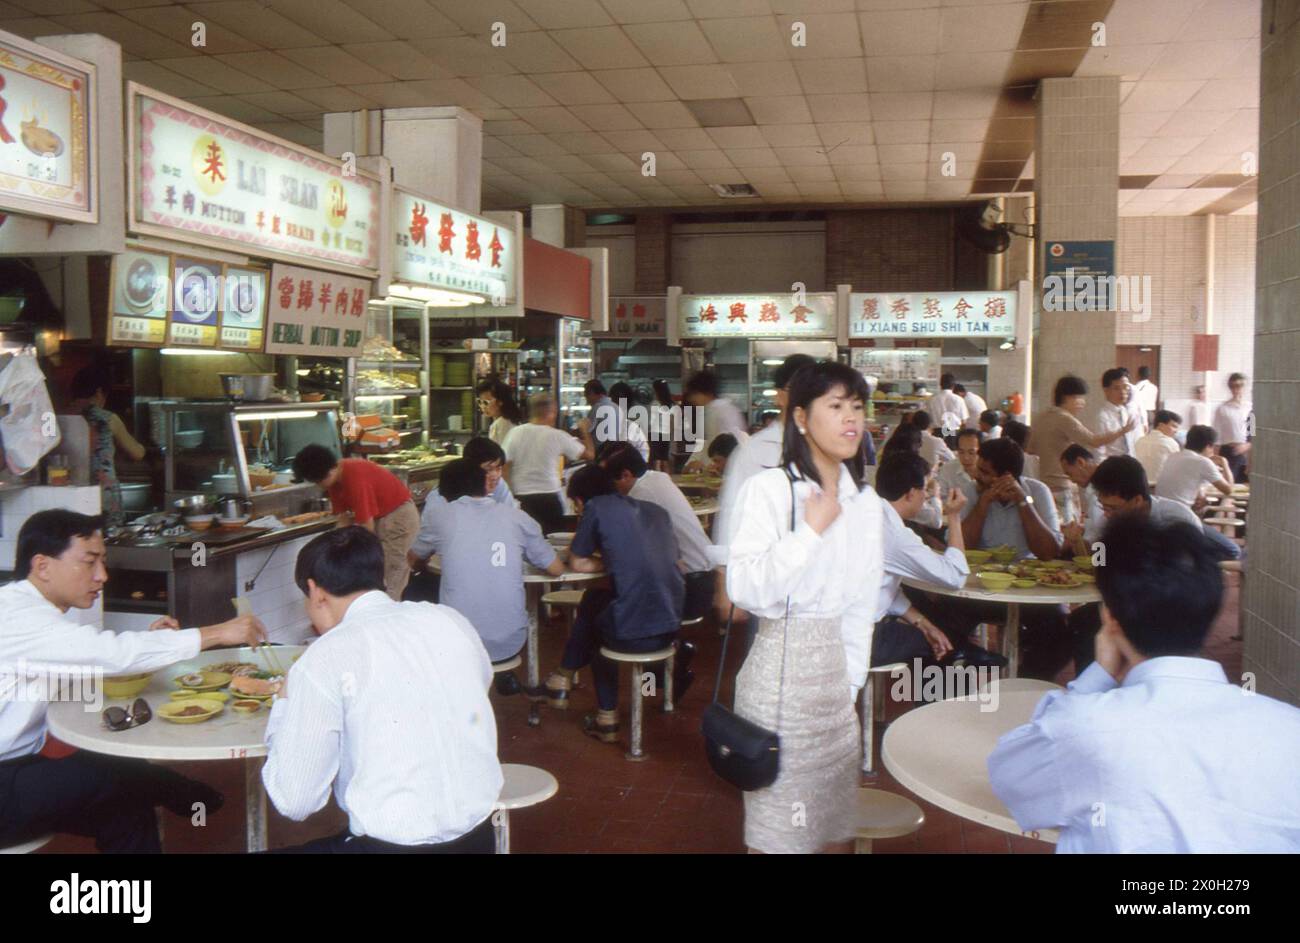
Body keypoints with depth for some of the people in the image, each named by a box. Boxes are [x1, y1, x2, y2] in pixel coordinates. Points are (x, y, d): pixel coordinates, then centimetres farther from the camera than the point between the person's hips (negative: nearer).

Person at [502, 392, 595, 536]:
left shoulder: (515, 433, -2)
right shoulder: (557, 436, -7)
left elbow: (505, 466, -3)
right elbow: (589, 454, 3)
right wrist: (584, 431, 20)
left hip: (521, 499, 2)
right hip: (549, 499, -2)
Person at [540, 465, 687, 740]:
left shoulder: (596, 508, 3)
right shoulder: (656, 511, 17)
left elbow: (578, 564, 9)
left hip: (631, 633, -5)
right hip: (671, 627, 5)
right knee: (597, 598, 28)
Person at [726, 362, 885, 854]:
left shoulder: (866, 502, 8)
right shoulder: (769, 489, -11)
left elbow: (860, 607, 12)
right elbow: (745, 589, -22)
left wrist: (851, 685, 8)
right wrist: (812, 529, -20)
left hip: (838, 668, 6)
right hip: (782, 669, -6)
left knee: (835, 821, 14)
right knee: (777, 826, 4)